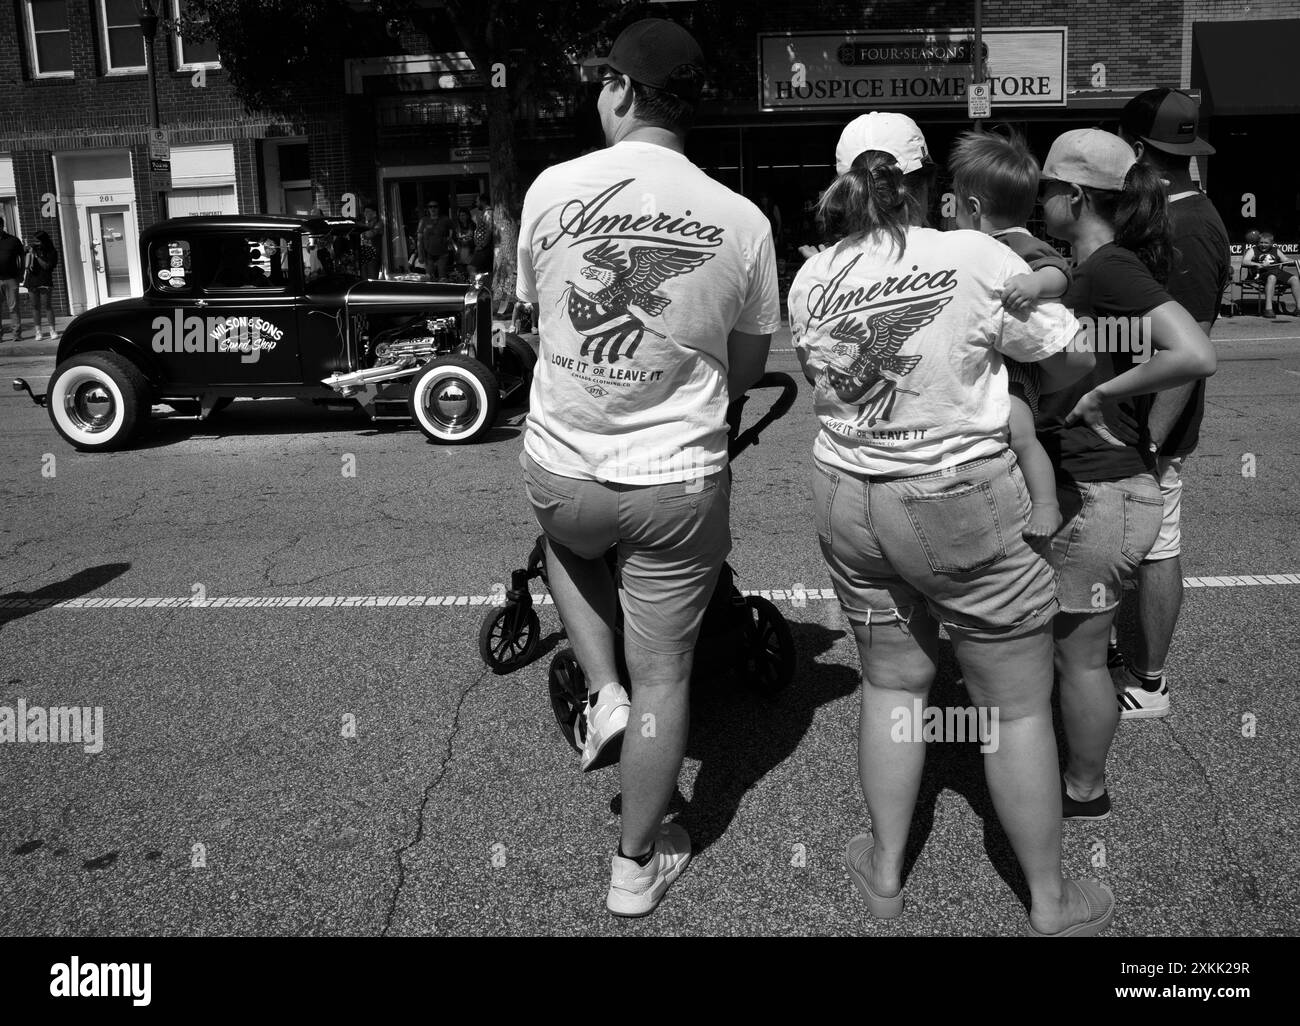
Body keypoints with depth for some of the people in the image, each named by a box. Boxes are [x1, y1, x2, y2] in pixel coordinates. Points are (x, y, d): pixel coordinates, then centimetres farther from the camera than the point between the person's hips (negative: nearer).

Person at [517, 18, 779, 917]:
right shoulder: (742, 221, -8)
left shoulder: (552, 189, -7)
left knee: (569, 547, 38)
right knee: (664, 679, 14)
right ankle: (637, 865, 30)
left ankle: (602, 694, 23)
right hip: (678, 486, -1)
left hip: (560, 472, 1)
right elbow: (749, 368, 3)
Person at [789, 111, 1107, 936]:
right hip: (960, 504, -4)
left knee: (891, 683, 21)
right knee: (1019, 706, 11)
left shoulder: (810, 280, -2)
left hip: (846, 498, 5)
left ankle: (885, 871, 34)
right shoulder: (977, 259, -14)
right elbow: (1071, 364, -3)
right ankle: (1052, 902, 27)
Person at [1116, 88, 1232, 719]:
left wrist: (1150, 440, -26)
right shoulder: (1164, 215, 11)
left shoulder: (1188, 230, -19)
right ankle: (1131, 657, 31)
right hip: (1126, 420, 9)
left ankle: (1147, 686, 14)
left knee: (1154, 550, 1)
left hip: (1151, 429, -9)